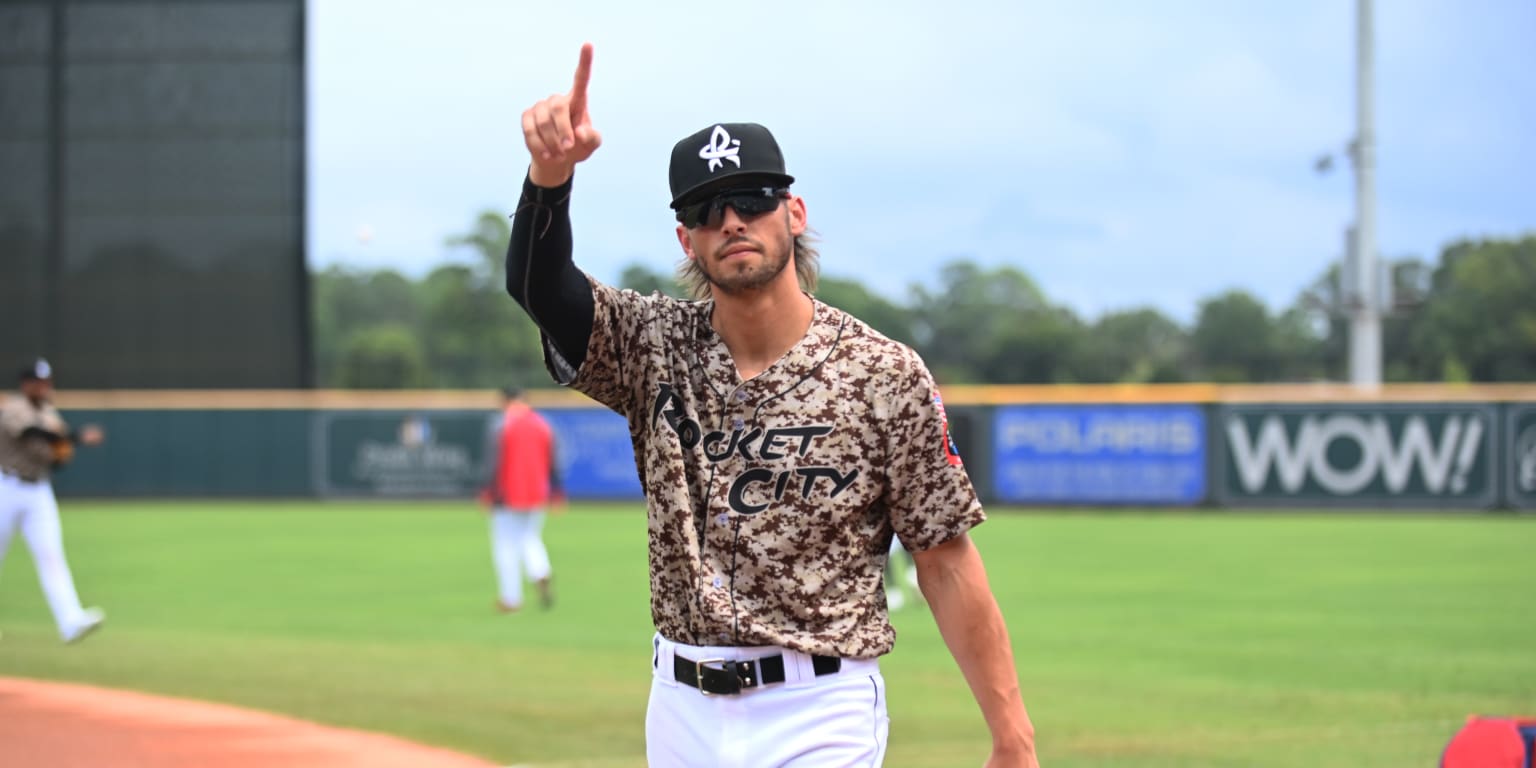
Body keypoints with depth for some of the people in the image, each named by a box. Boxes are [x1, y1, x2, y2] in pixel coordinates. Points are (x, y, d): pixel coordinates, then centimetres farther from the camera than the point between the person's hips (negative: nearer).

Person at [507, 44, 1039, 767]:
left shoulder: (884, 375, -7)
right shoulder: (659, 348, 4)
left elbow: (946, 566, -6)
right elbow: (538, 283, -12)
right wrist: (550, 170, -33)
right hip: (680, 707, 5)